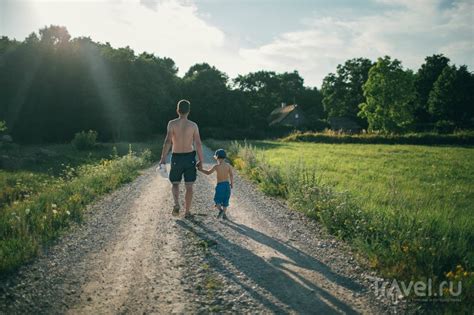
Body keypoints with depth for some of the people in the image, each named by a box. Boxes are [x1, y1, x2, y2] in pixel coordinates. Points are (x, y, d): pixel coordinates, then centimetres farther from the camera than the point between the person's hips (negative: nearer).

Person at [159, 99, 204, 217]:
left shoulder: (172, 123, -6)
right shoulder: (193, 125, -3)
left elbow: (168, 142, -14)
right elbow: (198, 144, -5)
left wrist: (163, 158, -10)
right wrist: (201, 160, 3)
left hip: (176, 157, 0)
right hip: (190, 156, 0)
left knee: (175, 184, 16)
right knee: (189, 186, 10)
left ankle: (176, 204, -7)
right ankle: (187, 211, 13)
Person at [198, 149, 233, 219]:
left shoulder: (216, 166, -10)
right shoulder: (228, 166, -1)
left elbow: (208, 172, -2)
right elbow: (231, 175, -1)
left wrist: (201, 169, 12)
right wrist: (232, 183, 11)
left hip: (220, 185, -4)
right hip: (227, 184, 4)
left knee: (217, 199, 8)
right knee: (225, 200, 13)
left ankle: (221, 210, -14)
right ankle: (223, 214, 14)